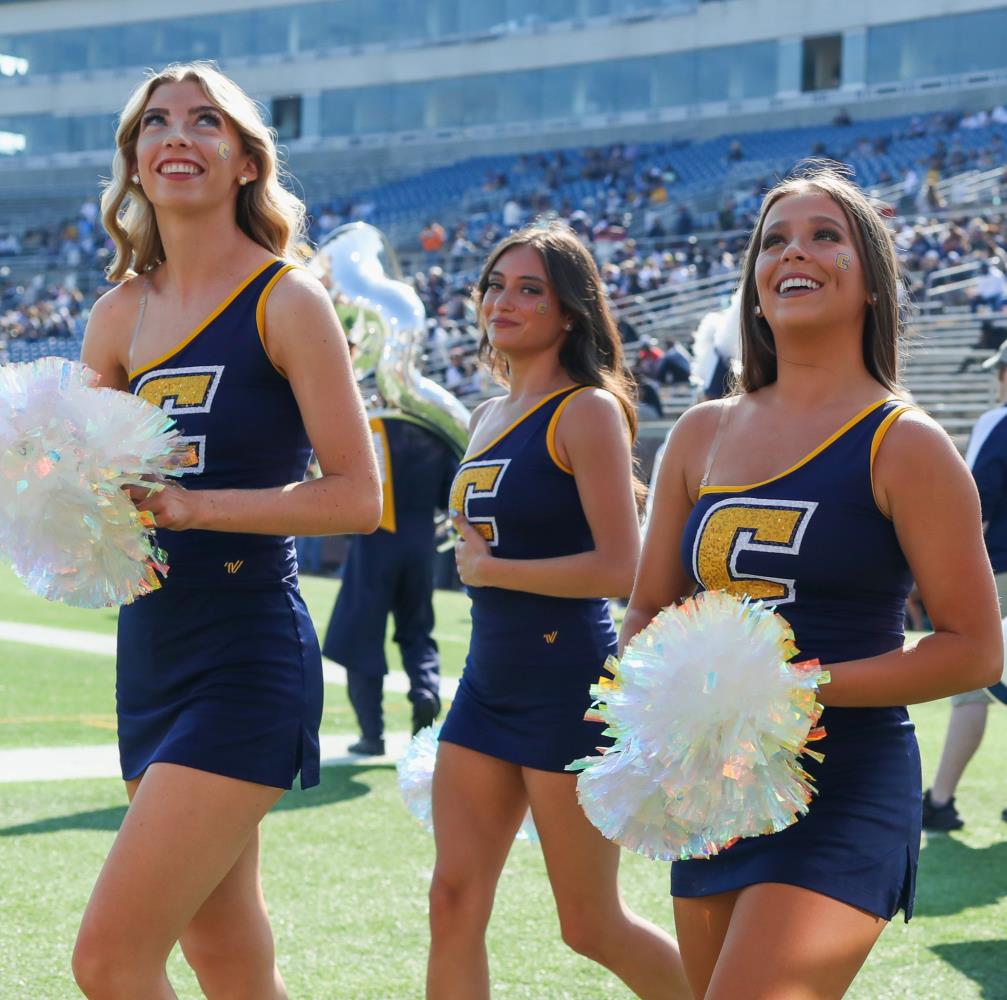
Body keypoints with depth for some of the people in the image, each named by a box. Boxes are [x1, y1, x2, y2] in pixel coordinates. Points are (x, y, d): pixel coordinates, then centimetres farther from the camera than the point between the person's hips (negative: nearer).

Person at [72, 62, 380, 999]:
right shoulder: (119, 314, 9)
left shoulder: (288, 303, -7)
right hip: (151, 651, 6)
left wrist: (191, 505, -20)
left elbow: (357, 495, -12)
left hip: (247, 658, -6)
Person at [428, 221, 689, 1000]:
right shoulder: (489, 416, 13)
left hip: (569, 686, -8)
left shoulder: (587, 410, -12)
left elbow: (618, 567, -20)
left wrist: (489, 569, -13)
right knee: (455, 901, 1)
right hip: (489, 684, 8)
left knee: (590, 926, 2)